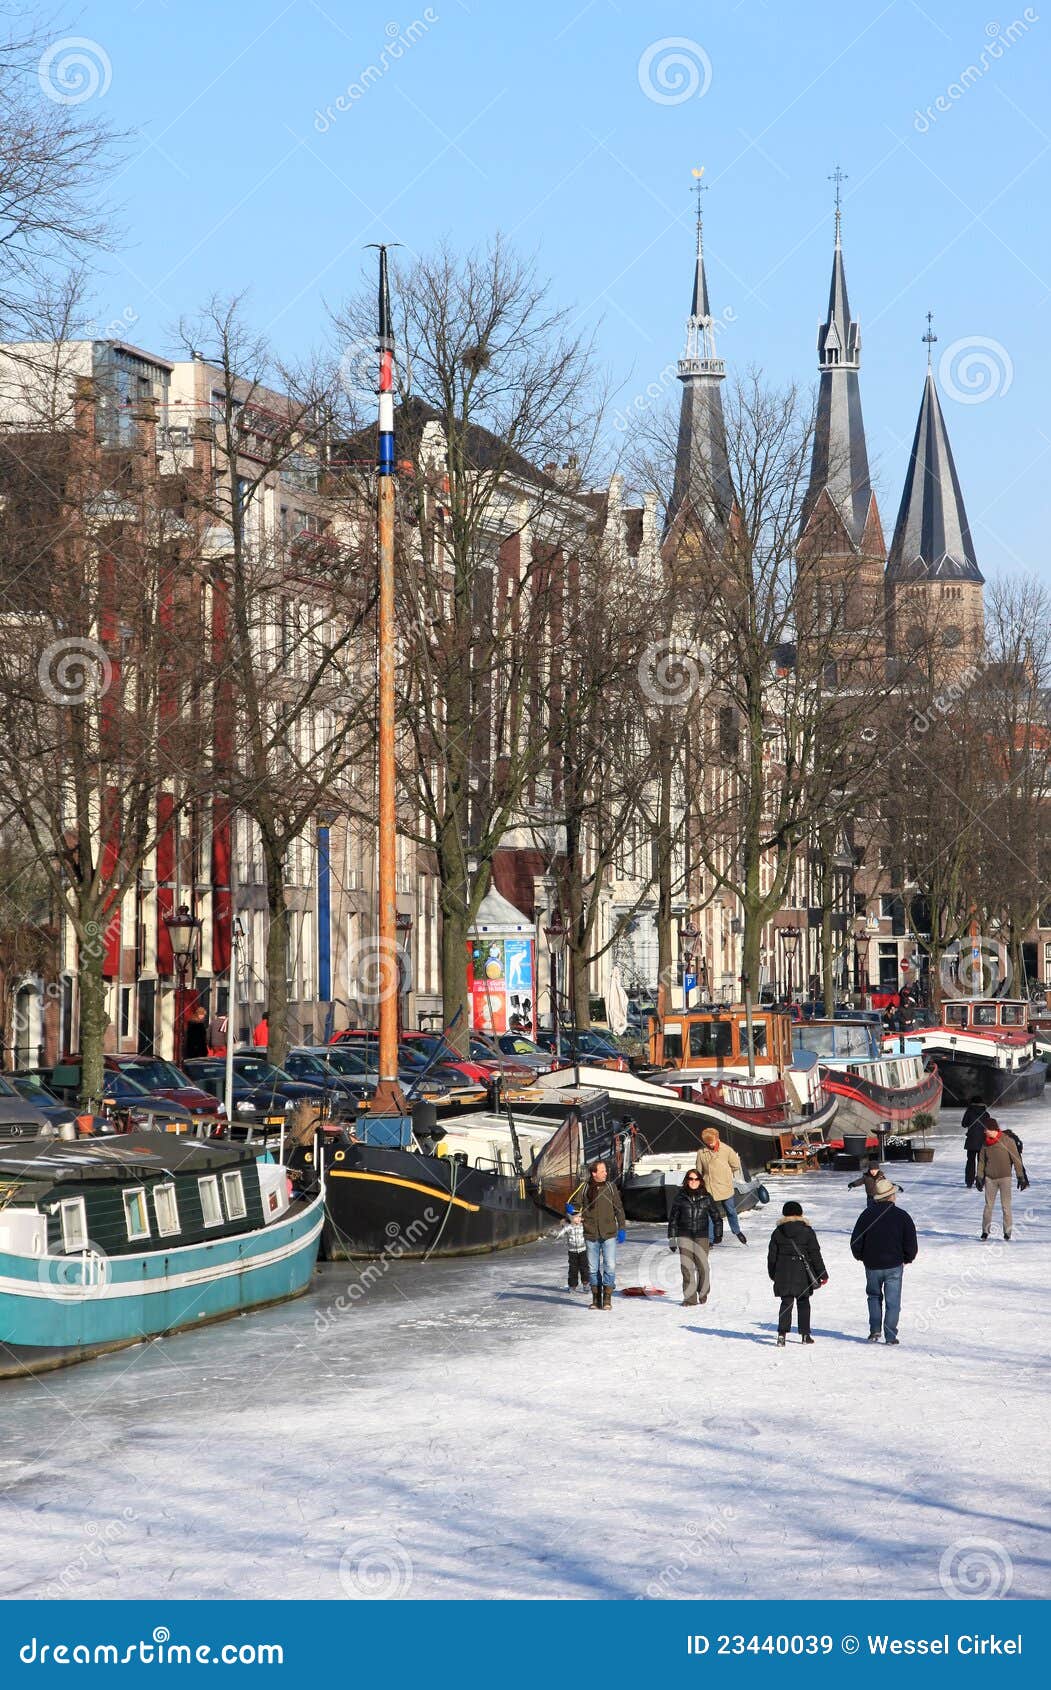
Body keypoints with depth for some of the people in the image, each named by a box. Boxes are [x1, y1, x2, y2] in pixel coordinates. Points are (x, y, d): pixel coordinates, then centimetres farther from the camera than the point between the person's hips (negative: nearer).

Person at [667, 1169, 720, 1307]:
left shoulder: (706, 1197, 5)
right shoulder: (681, 1197, 5)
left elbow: (716, 1215, 14)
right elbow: (673, 1218, 9)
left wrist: (719, 1233, 9)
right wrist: (672, 1239, 7)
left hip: (701, 1236, 0)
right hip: (684, 1236, 0)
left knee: (702, 1266, -2)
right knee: (686, 1267, -7)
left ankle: (703, 1294, 18)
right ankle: (689, 1298, -6)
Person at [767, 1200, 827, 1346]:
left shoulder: (777, 1232, 3)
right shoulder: (807, 1231, -3)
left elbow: (772, 1256, 8)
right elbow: (815, 1255, -2)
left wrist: (773, 1274, 20)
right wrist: (822, 1274, 4)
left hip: (783, 1274, 1)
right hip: (802, 1274, -1)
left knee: (786, 1303, 2)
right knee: (803, 1303, 12)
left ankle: (782, 1333, -14)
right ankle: (805, 1335, 14)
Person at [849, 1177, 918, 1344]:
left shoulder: (867, 1214, -4)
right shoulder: (902, 1216, -7)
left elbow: (855, 1241, -1)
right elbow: (911, 1243, -3)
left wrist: (860, 1256, 17)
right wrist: (908, 1258, 15)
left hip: (872, 1264, 1)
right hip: (894, 1265, -1)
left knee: (874, 1296, 20)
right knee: (892, 1301, 6)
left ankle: (875, 1329, 7)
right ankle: (890, 1336, 2)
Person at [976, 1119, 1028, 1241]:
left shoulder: (1007, 1140, -9)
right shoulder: (986, 1143, 5)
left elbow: (1016, 1159, -7)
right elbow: (981, 1161, 13)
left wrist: (1021, 1176, -8)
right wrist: (979, 1177, 11)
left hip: (1005, 1177, -3)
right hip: (990, 1178, 3)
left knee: (1006, 1206, -1)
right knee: (988, 1205, 4)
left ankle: (1007, 1231, 8)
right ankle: (985, 1230, 10)